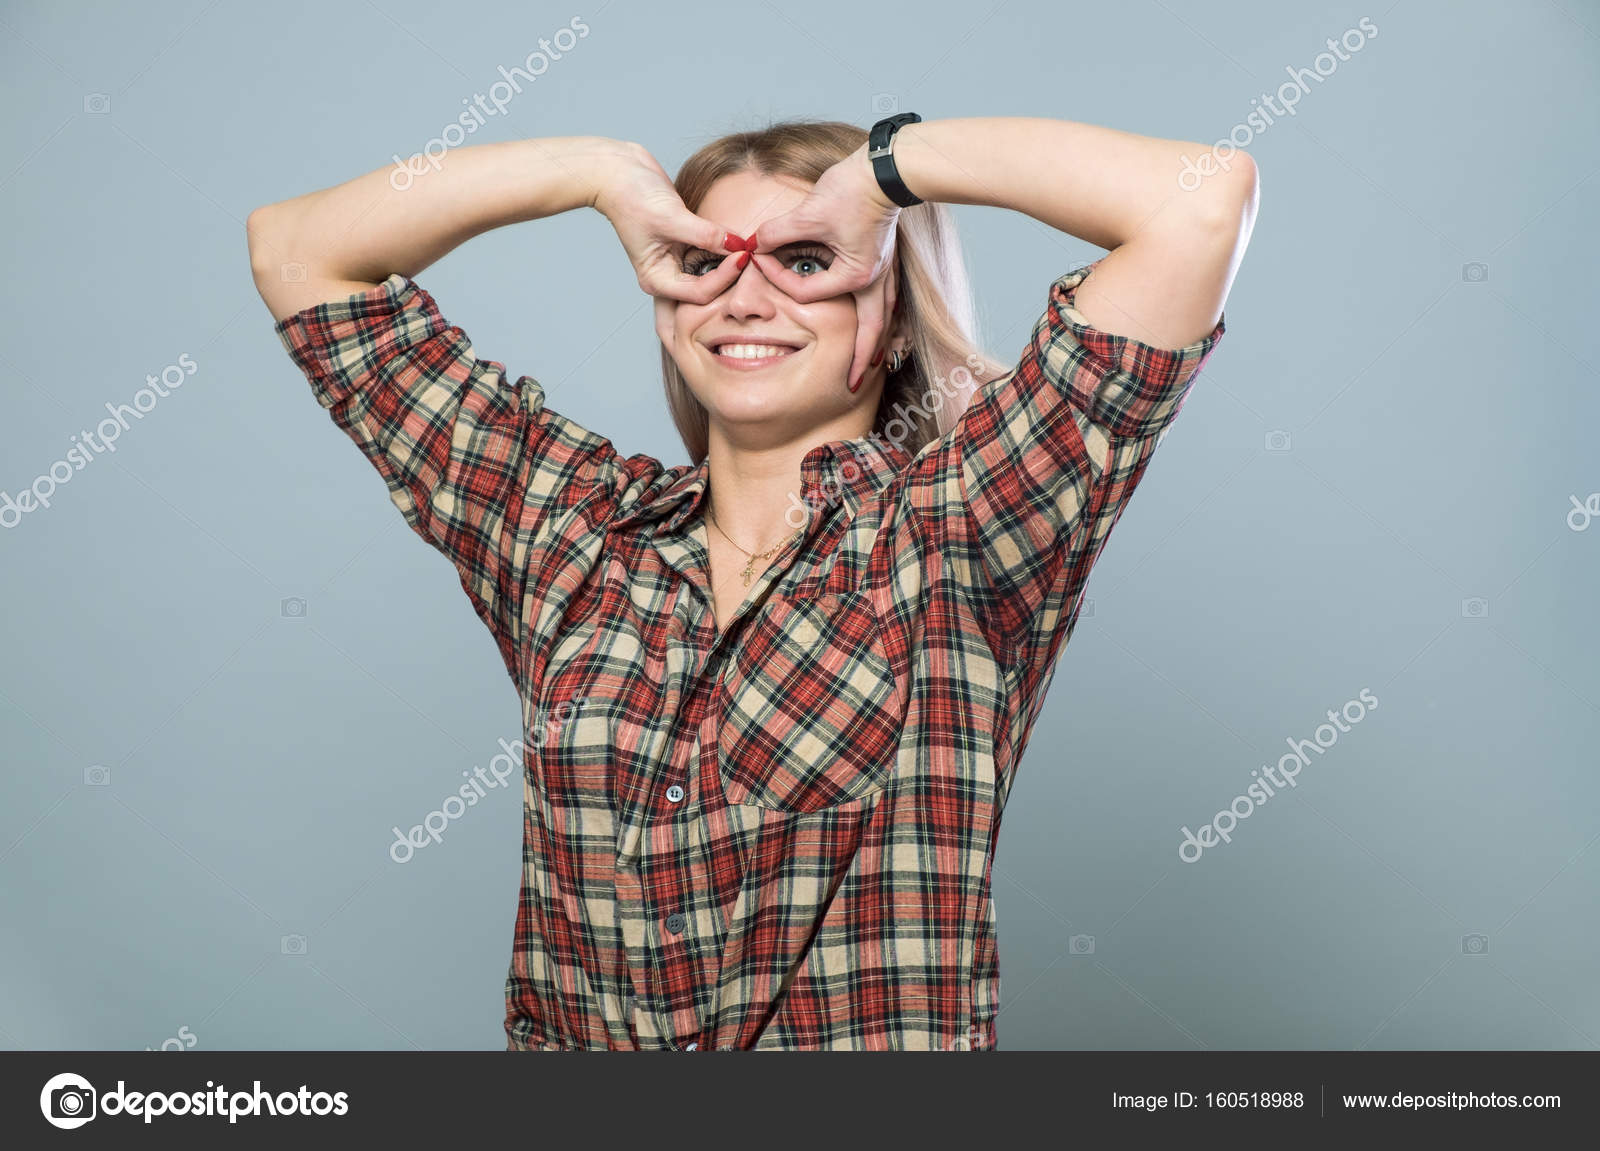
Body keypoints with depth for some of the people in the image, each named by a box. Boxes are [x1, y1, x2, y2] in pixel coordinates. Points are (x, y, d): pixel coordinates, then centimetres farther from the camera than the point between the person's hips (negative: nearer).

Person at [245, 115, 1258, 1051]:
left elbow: (1204, 198, -11)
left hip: (888, 1030, -3)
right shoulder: (568, 523, 6)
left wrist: (889, 164, -3)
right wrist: (609, 172, 3)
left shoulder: (954, 527, -3)